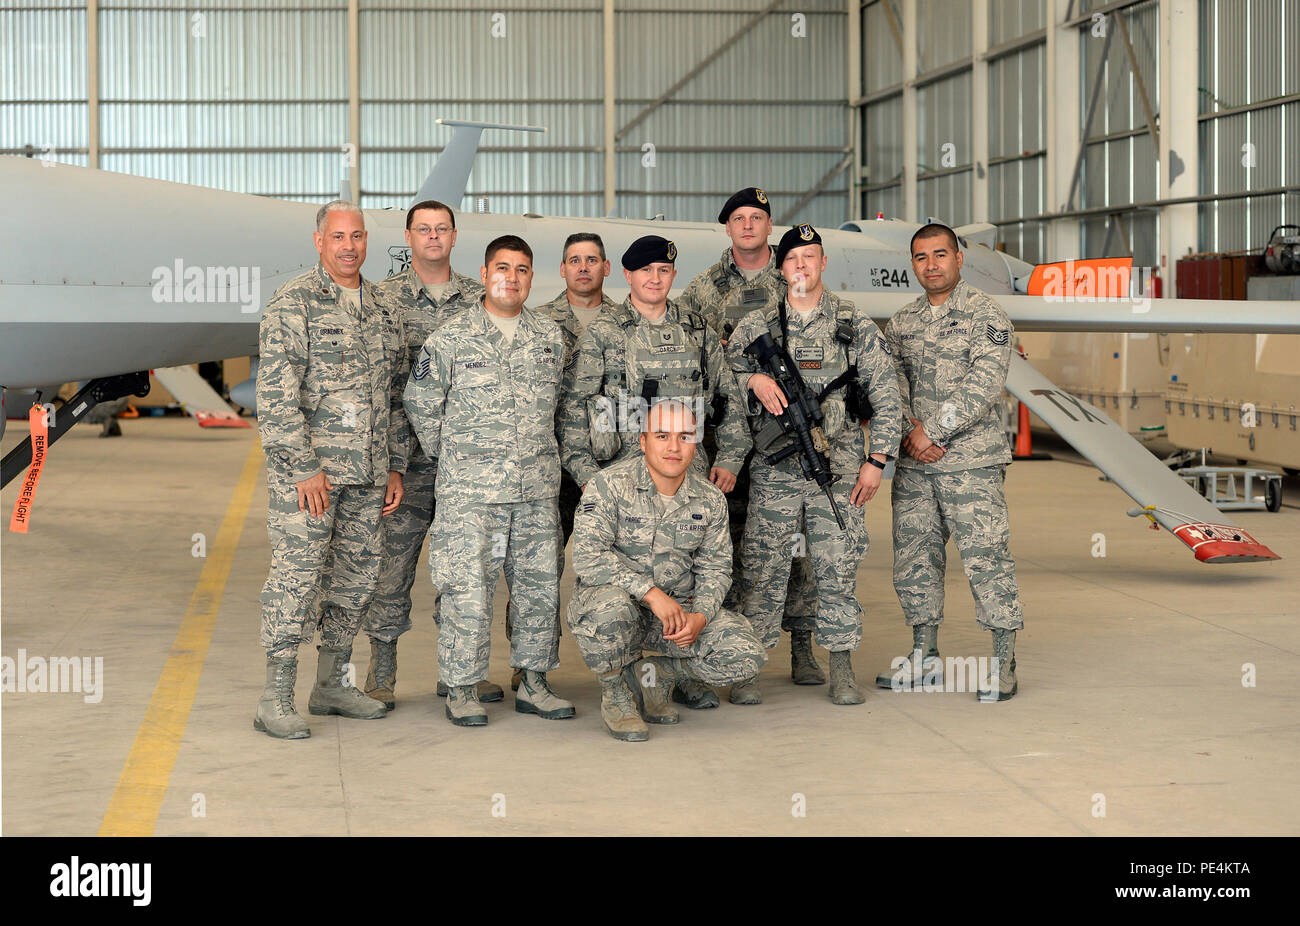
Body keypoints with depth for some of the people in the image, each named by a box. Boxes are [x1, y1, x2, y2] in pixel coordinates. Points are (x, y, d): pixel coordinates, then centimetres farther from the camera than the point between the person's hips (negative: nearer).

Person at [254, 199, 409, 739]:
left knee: (357, 574, 10)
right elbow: (277, 394, -13)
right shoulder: (293, 304, -7)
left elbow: (395, 396, 19)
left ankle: (332, 684, 23)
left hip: (366, 472, 7)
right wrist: (304, 468, -18)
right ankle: (276, 701, -3)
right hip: (305, 469, -7)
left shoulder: (383, 311, 14)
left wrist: (395, 467, 14)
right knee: (296, 574, -7)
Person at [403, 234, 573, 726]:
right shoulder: (450, 339, -3)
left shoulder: (551, 338, 9)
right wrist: (452, 455, 8)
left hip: (537, 487, 4)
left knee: (539, 586, 8)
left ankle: (533, 682, 20)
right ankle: (463, 690, 6)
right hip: (469, 489, -4)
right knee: (467, 591, -4)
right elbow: (420, 404, 5)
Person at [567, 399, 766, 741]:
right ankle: (615, 690, -9)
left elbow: (715, 567, 8)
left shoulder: (710, 500, 2)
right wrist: (651, 593, -29)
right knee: (612, 605, -41)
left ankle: (650, 674, 8)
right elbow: (588, 556, -22)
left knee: (746, 656, -16)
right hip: (612, 597, -4)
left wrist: (701, 616, -13)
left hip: (678, 607, 4)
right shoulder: (609, 485, -13)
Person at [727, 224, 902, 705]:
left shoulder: (856, 324, 6)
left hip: (839, 464, 0)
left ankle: (842, 670, 10)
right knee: (762, 569, -1)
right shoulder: (755, 326, 8)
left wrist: (876, 461, -1)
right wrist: (754, 380, -9)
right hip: (774, 467, 0)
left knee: (838, 567, 1)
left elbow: (885, 396, 6)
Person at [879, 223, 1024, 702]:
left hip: (971, 462, -5)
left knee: (986, 557, -7)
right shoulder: (901, 323, 14)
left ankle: (1004, 664, 0)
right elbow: (892, 386, 7)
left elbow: (983, 387, -12)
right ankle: (925, 657, 21)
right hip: (913, 465, 5)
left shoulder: (986, 315, -2)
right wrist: (911, 433, -10)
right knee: (914, 558, 9)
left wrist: (934, 431, -15)